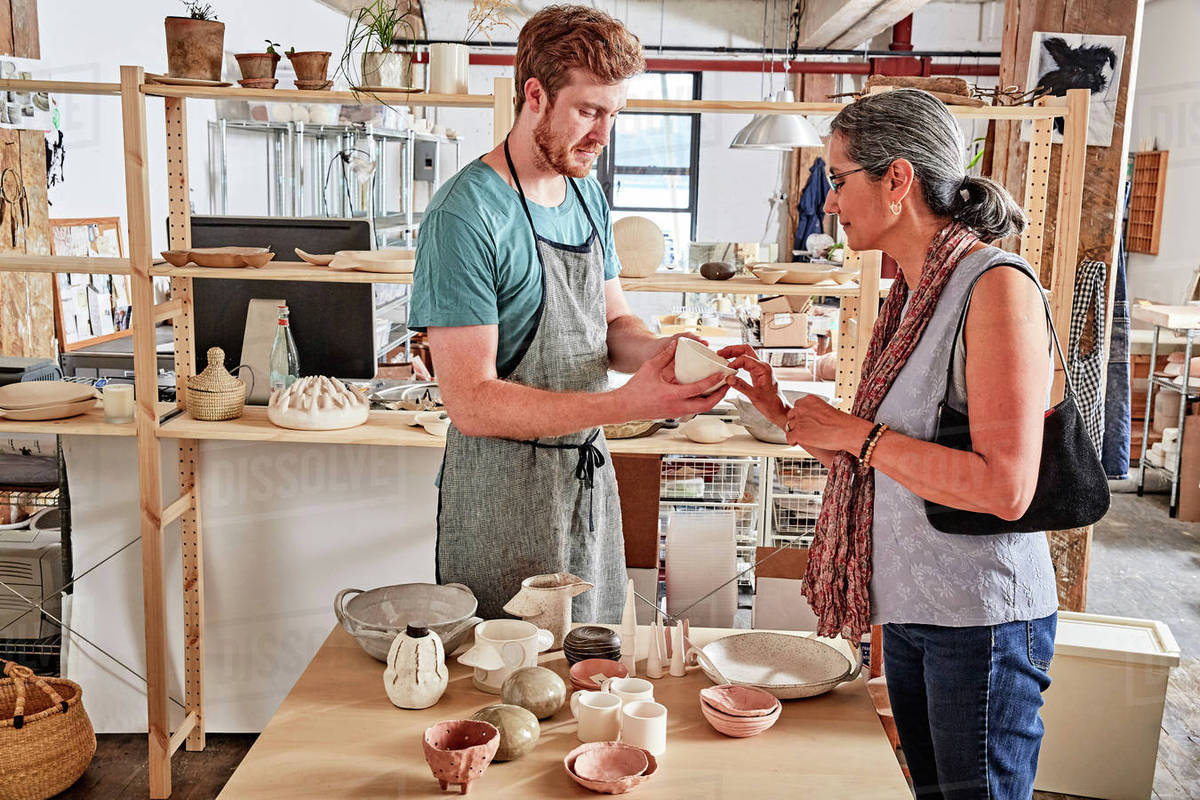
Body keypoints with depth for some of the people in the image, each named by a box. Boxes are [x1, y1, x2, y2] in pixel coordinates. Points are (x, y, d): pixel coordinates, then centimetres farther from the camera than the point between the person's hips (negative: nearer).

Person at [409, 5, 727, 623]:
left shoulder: (588, 196, 7)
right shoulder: (464, 216, -19)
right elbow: (471, 402, -23)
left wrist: (661, 351, -11)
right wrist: (627, 404, -30)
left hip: (590, 476, 8)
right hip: (502, 501, -7)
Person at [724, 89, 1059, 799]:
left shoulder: (997, 286, -17)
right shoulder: (915, 294, 10)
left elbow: (1006, 489, -25)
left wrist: (858, 434, -17)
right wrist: (784, 412, 5)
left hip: (981, 616, -8)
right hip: (912, 608, 9)